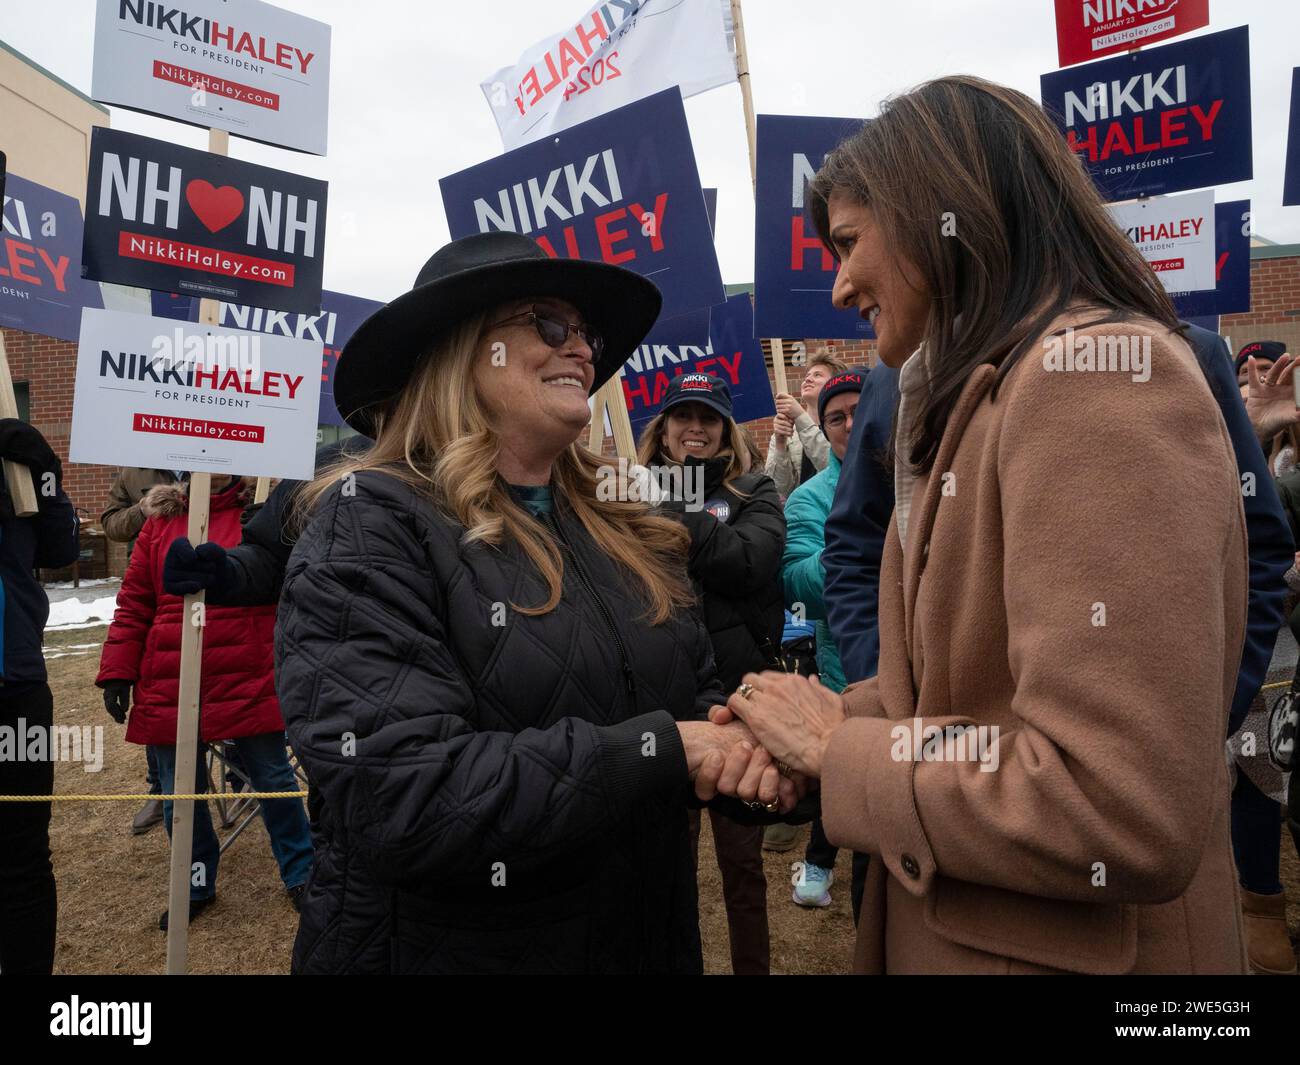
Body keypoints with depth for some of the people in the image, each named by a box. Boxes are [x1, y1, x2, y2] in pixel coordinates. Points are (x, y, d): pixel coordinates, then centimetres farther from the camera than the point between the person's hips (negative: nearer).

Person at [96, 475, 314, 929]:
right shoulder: (161, 520, 7)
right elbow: (134, 602, 7)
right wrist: (117, 672, 2)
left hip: (247, 682, -2)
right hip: (169, 687, 3)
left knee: (274, 779, 7)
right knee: (179, 791, 13)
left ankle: (300, 874, 27)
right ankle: (197, 886, 35)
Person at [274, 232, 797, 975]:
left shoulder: (630, 535, 3)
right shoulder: (372, 524, -17)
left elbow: (697, 702, 8)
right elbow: (400, 799, -27)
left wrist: (749, 754, -14)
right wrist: (658, 749, -25)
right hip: (444, 950, -6)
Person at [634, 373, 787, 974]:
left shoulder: (753, 491, 3)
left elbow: (750, 563, -16)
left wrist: (676, 506, -16)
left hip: (736, 692, -1)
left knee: (742, 858, 13)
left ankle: (753, 965, 32)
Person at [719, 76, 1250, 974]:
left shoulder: (1093, 373, -21)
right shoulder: (993, 398, 10)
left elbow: (1121, 812, -29)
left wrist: (839, 751, -17)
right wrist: (832, 717, -3)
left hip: (1067, 949, -8)